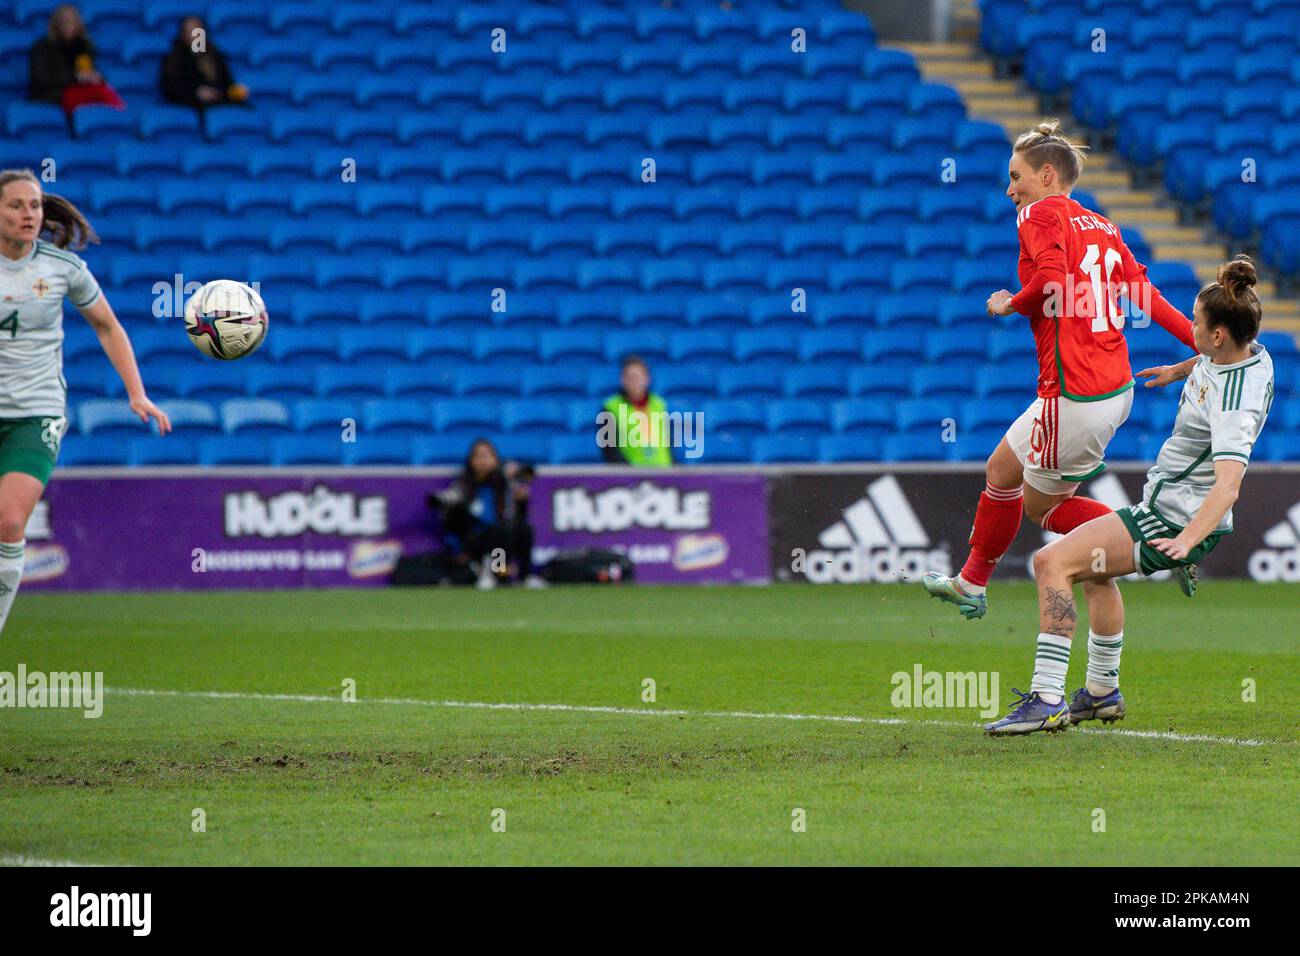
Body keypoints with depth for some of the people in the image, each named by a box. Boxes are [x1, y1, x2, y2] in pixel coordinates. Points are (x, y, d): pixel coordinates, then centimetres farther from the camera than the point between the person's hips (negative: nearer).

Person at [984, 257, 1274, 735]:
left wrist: (1188, 538, -52)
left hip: (1174, 519, -11)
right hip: (1165, 504, 11)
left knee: (1053, 562, -18)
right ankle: (1102, 693, 46)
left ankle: (1046, 700, -22)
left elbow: (1228, 484, -41)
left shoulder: (1235, 407, -30)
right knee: (1094, 569, 33)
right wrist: (1180, 370, 38)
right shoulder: (1250, 351, -2)